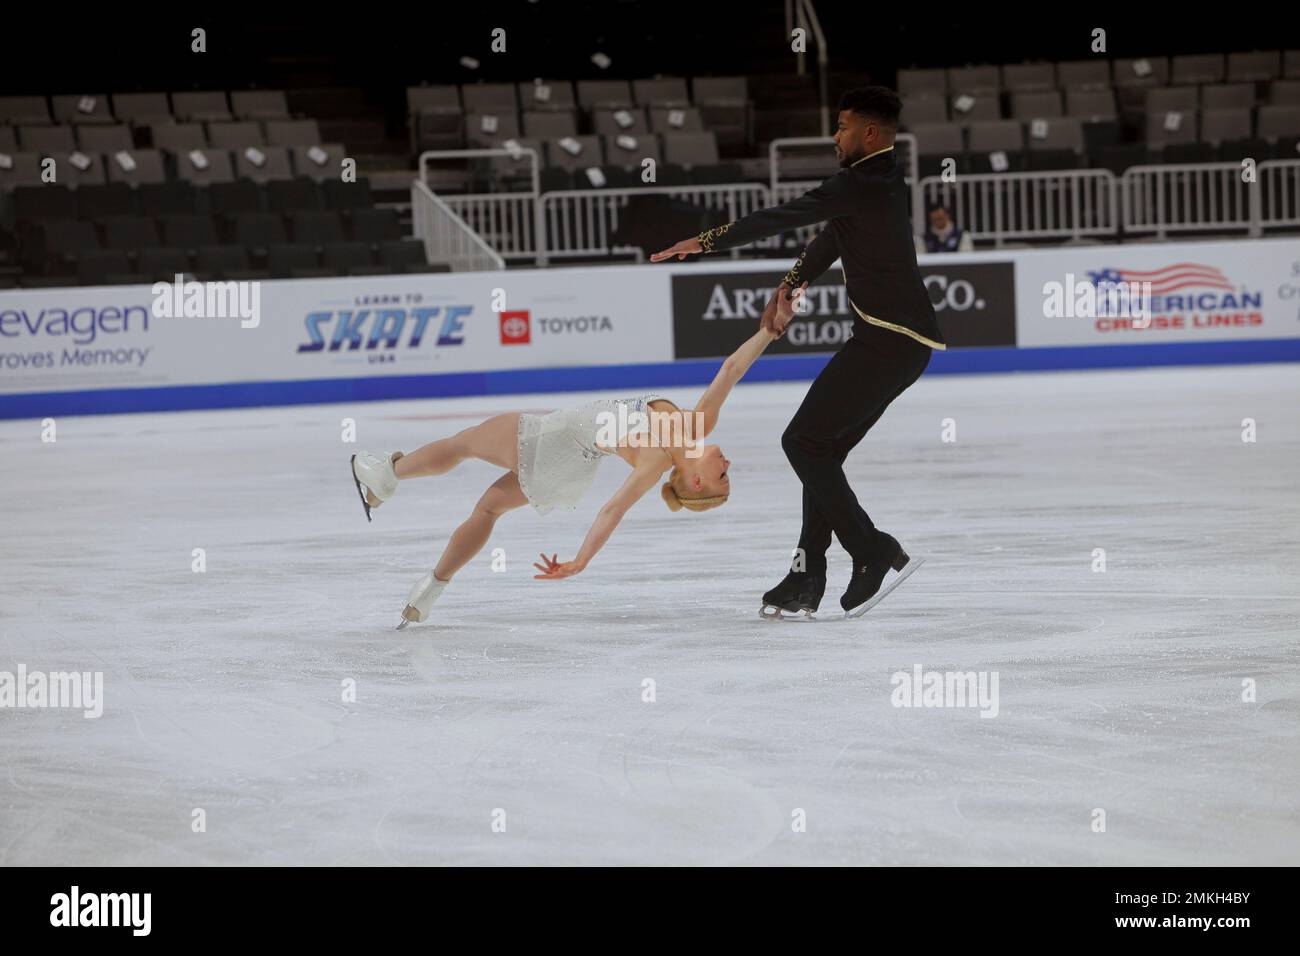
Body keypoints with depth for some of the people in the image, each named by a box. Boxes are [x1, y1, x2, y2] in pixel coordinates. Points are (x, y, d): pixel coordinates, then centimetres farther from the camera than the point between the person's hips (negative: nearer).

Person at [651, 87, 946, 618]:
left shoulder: (861, 185, -15)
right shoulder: (880, 179, 17)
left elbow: (786, 217, -15)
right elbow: (831, 237, 26)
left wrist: (706, 241, -8)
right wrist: (788, 288, 23)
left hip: (886, 340, -10)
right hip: (907, 341, 10)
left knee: (804, 442, -8)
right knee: (823, 449, 12)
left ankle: (875, 554, -10)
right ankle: (806, 581, 12)